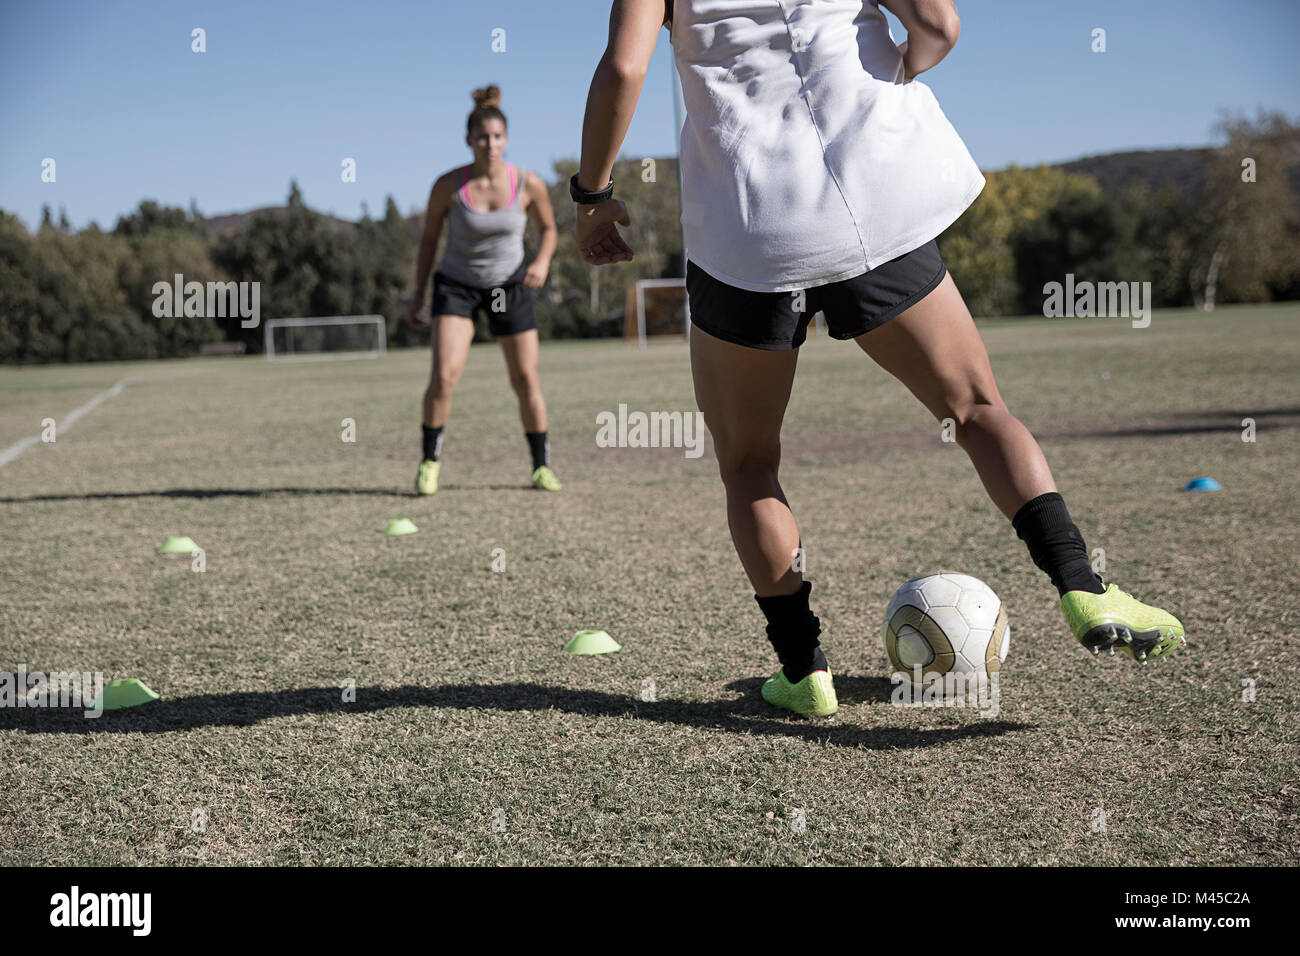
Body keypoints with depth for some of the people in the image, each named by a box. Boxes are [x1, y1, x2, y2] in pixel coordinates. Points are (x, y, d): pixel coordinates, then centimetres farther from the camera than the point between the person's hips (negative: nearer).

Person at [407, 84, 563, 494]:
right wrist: (418, 295, -1)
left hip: (510, 286, 1)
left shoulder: (529, 184, -12)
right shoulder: (448, 185, -14)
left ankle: (541, 465, 19)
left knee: (526, 380, 2)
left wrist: (543, 261, -13)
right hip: (456, 284, -1)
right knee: (444, 375, -18)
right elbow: (429, 237, -1)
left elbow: (549, 227, 6)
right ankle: (430, 459, 0)